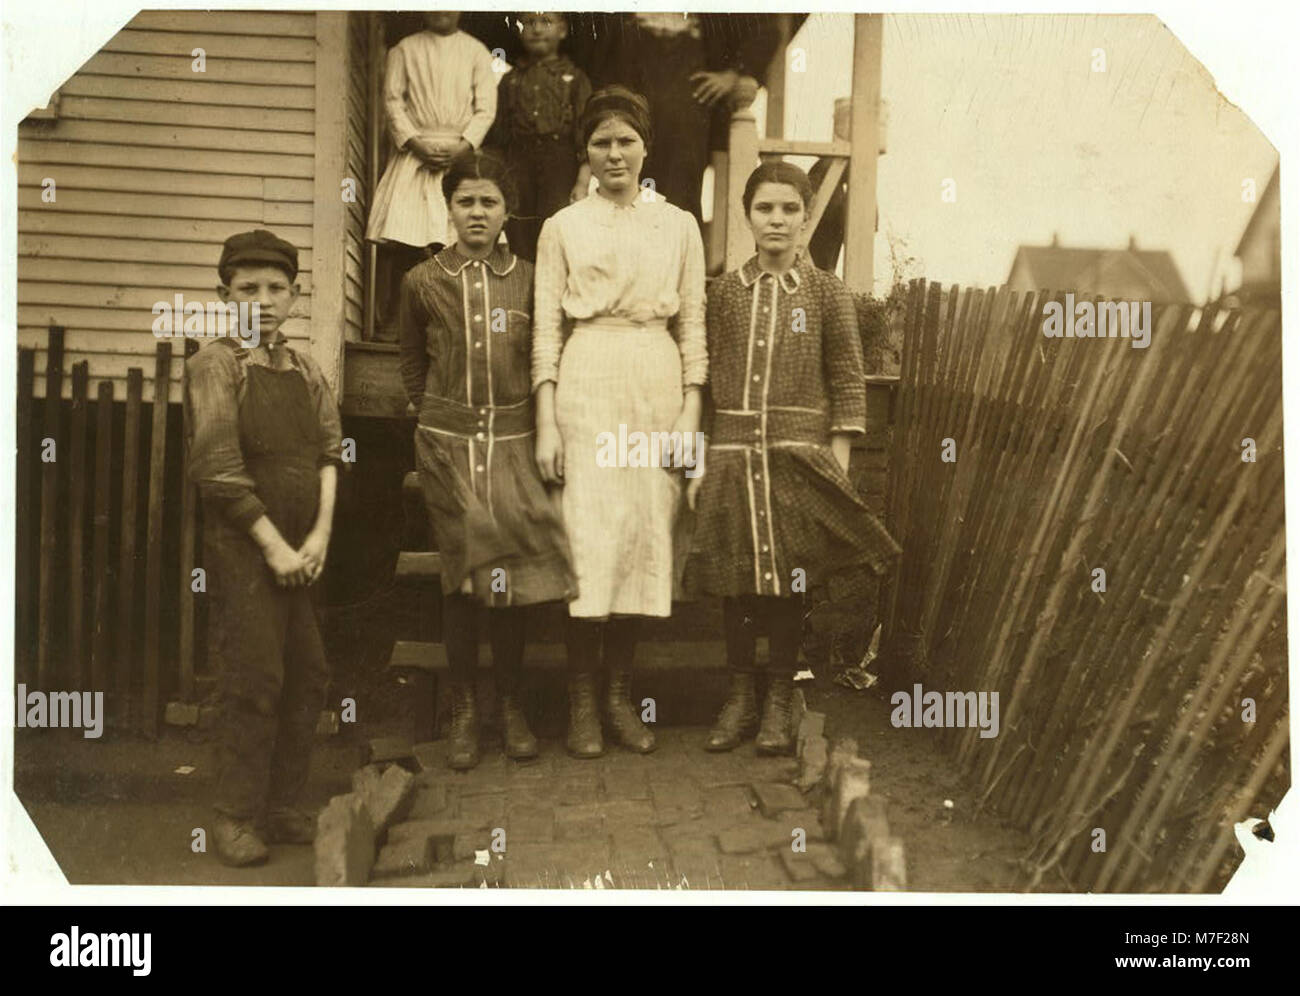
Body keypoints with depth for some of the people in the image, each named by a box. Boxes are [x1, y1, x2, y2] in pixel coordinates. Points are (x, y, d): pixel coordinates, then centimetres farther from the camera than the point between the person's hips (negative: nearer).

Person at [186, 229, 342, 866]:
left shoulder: (304, 368, 11)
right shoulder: (215, 364, -6)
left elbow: (328, 453, 7)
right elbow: (219, 468, -13)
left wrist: (319, 536, -5)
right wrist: (273, 545, -13)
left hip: (300, 548, 6)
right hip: (241, 544, -6)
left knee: (308, 675, 8)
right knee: (256, 678, -5)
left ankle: (281, 807, 21)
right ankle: (237, 817, 9)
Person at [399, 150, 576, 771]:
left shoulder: (528, 279, 4)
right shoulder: (423, 282, 5)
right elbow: (413, 364, 16)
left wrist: (539, 427, 6)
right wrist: (438, 415, 11)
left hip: (513, 440, 0)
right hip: (448, 443, 0)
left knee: (510, 574, 2)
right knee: (461, 578, 2)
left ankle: (511, 708, 15)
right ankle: (464, 712, 13)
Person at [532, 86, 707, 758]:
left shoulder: (678, 226, 12)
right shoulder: (564, 227, 7)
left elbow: (693, 323, 10)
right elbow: (546, 327, 3)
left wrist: (691, 411, 1)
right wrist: (546, 422, -5)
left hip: (659, 385, 2)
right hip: (587, 382, -2)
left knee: (645, 533, 2)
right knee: (587, 535, -5)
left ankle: (621, 696, 14)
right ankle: (582, 702, 5)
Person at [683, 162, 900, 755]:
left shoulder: (826, 292, 2)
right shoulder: (725, 291, 7)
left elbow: (848, 384, 2)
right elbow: (708, 382, 9)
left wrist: (837, 465, -4)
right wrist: (700, 465, 6)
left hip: (798, 454, -2)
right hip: (732, 455, 2)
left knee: (788, 580, 3)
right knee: (735, 580, 6)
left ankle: (778, 703, 17)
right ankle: (740, 697, 21)